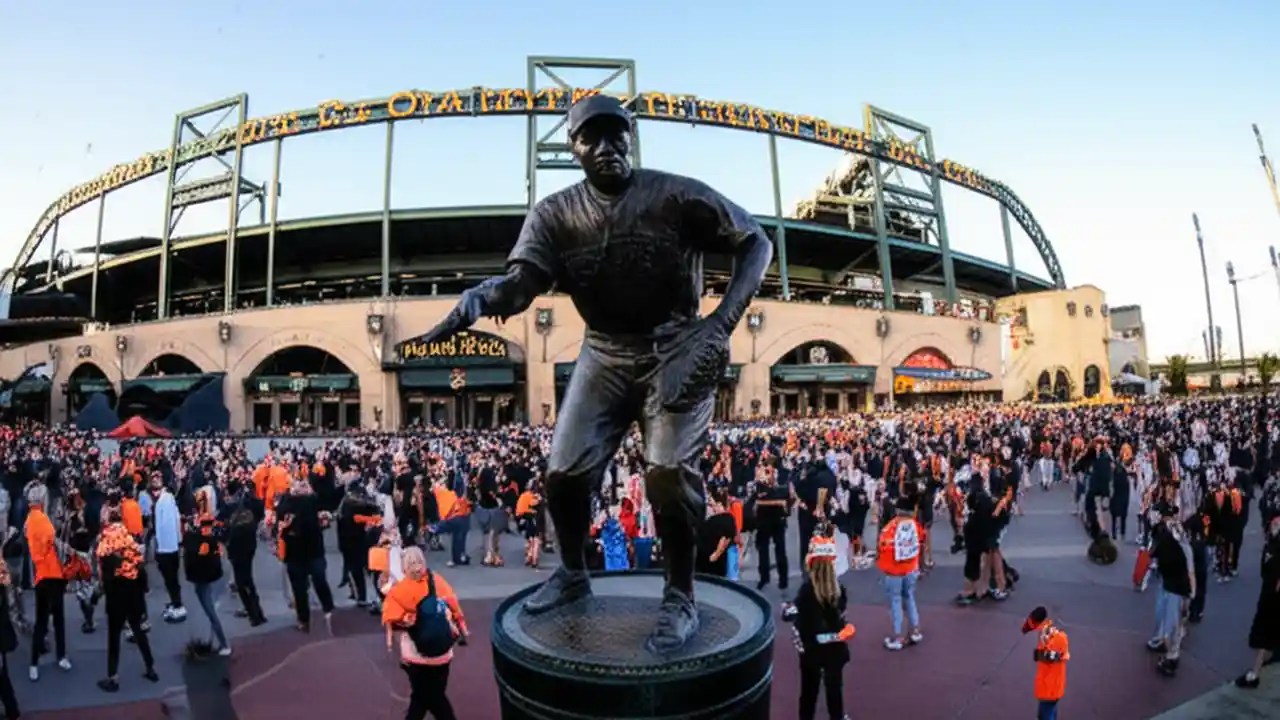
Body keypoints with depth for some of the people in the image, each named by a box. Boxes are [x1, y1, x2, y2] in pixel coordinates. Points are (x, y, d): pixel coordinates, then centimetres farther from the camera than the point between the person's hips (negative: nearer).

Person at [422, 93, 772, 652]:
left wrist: (721, 325, -24)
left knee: (669, 470, -19)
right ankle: (573, 574, 26)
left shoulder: (676, 196, -11)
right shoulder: (556, 214, -4)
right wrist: (478, 300, -41)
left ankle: (680, 596, 4)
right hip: (604, 353, 3)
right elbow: (521, 281, -16)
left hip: (675, 348, -3)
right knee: (564, 472, -2)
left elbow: (756, 243, -10)